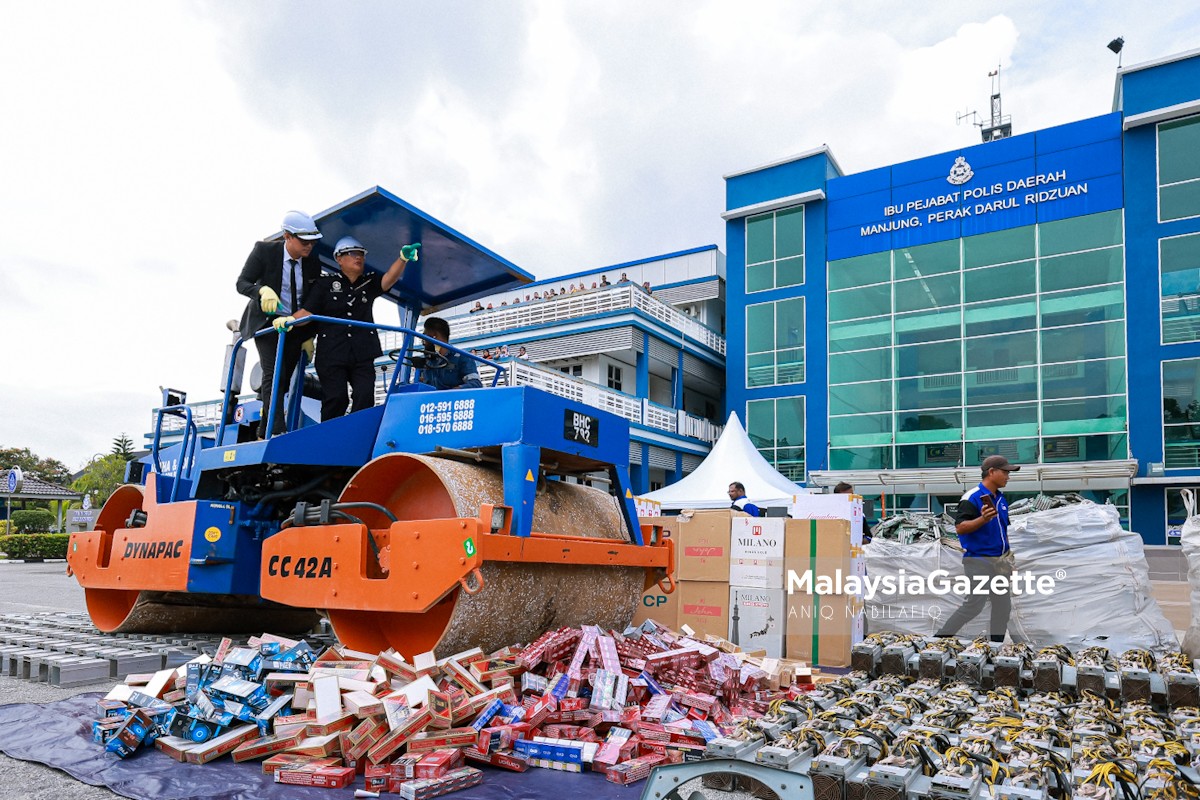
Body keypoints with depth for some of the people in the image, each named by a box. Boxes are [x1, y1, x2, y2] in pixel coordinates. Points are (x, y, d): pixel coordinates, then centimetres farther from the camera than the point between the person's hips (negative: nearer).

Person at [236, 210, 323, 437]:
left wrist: (309, 336, 2)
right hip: (267, 322, -4)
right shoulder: (264, 251, -13)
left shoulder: (313, 262, -3)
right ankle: (277, 432, -24)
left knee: (284, 380, 4)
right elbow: (242, 283, -12)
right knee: (274, 374, -19)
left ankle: (263, 436, 17)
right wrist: (263, 290, -34)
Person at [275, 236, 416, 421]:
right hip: (332, 354, -2)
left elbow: (389, 279, -6)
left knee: (365, 398, -9)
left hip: (364, 353, 2)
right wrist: (289, 320, -21)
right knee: (336, 399, -8)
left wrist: (403, 258, -24)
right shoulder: (325, 283, 6)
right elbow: (307, 312, 0)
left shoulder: (369, 283, 13)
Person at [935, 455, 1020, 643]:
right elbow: (959, 528, -19)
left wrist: (1008, 556, 18)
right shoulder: (972, 498, -14)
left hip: (999, 562, 8)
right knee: (974, 605, -11)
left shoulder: (1001, 499, 13)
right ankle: (940, 639, 1)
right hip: (979, 560, -8)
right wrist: (983, 519, -32)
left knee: (1003, 606, 9)